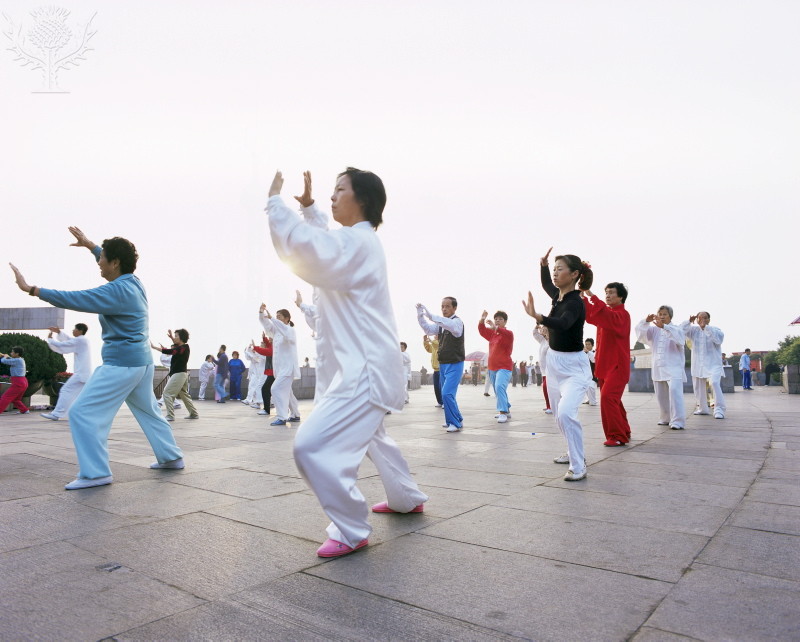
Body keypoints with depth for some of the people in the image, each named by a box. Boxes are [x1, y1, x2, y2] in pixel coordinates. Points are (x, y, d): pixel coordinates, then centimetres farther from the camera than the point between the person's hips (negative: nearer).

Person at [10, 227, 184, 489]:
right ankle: (171, 457, 28)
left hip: (121, 364, -10)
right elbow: (115, 263, 27)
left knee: (83, 413, -5)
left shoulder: (117, 291, -20)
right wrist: (89, 245, 30)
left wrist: (31, 288, -19)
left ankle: (95, 473, -5)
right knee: (148, 411, 21)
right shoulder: (134, 282, 6)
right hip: (142, 361, 10)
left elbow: (74, 299, -24)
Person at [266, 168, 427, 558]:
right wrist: (308, 206, 22)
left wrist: (275, 201, -18)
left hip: (365, 371, -11)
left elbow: (304, 248, -32)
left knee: (313, 447, -16)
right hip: (367, 366, 11)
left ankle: (351, 532, -1)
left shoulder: (356, 242, -16)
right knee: (368, 434, 29)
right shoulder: (358, 241, 16)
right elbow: (322, 246, 34)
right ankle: (408, 499, 46)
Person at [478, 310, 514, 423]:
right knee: (498, 390, 16)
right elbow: (482, 330, 1)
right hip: (492, 367, 8)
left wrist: (496, 328, -48)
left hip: (504, 367, -8)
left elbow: (508, 334, -31)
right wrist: (482, 320, -18)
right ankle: (507, 410, 32)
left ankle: (503, 413, -28)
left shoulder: (508, 333, -7)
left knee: (500, 387, -27)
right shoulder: (492, 334, 13)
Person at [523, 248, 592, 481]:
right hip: (555, 362, 9)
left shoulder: (575, 302, -22)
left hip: (574, 367, -9)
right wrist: (543, 265, 10)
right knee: (559, 414, 18)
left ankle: (578, 467, -13)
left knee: (565, 413, -24)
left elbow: (562, 324, -43)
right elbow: (546, 285, 26)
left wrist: (537, 316, -59)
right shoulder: (559, 295, 1)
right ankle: (574, 453, 39)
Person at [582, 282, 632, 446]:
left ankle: (617, 436, -12)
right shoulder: (607, 312, 15)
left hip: (617, 366, -9)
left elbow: (609, 318, -32)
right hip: (604, 365, 9)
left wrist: (591, 296, -36)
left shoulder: (622, 315, -11)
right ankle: (624, 432, 27)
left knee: (608, 397, -18)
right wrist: (583, 297, -14)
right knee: (613, 400, 14)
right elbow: (590, 315, 2)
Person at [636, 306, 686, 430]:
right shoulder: (654, 330, 15)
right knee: (661, 395, 10)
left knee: (674, 391, -20)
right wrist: (646, 321, -20)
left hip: (673, 368, -5)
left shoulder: (676, 329, 1)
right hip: (658, 368, 5)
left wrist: (664, 326, -36)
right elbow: (640, 332, 0)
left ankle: (678, 421, -23)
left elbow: (679, 338, -22)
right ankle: (666, 418, 25)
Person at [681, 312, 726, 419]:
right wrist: (689, 321, -20)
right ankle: (702, 408, 30)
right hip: (697, 365, 4)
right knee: (698, 387, 12)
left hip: (713, 364, -4)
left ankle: (719, 409, -21)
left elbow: (718, 339, -22)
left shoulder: (715, 330, -1)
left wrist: (706, 327, -24)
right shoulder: (693, 330, 7)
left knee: (714, 383, -25)